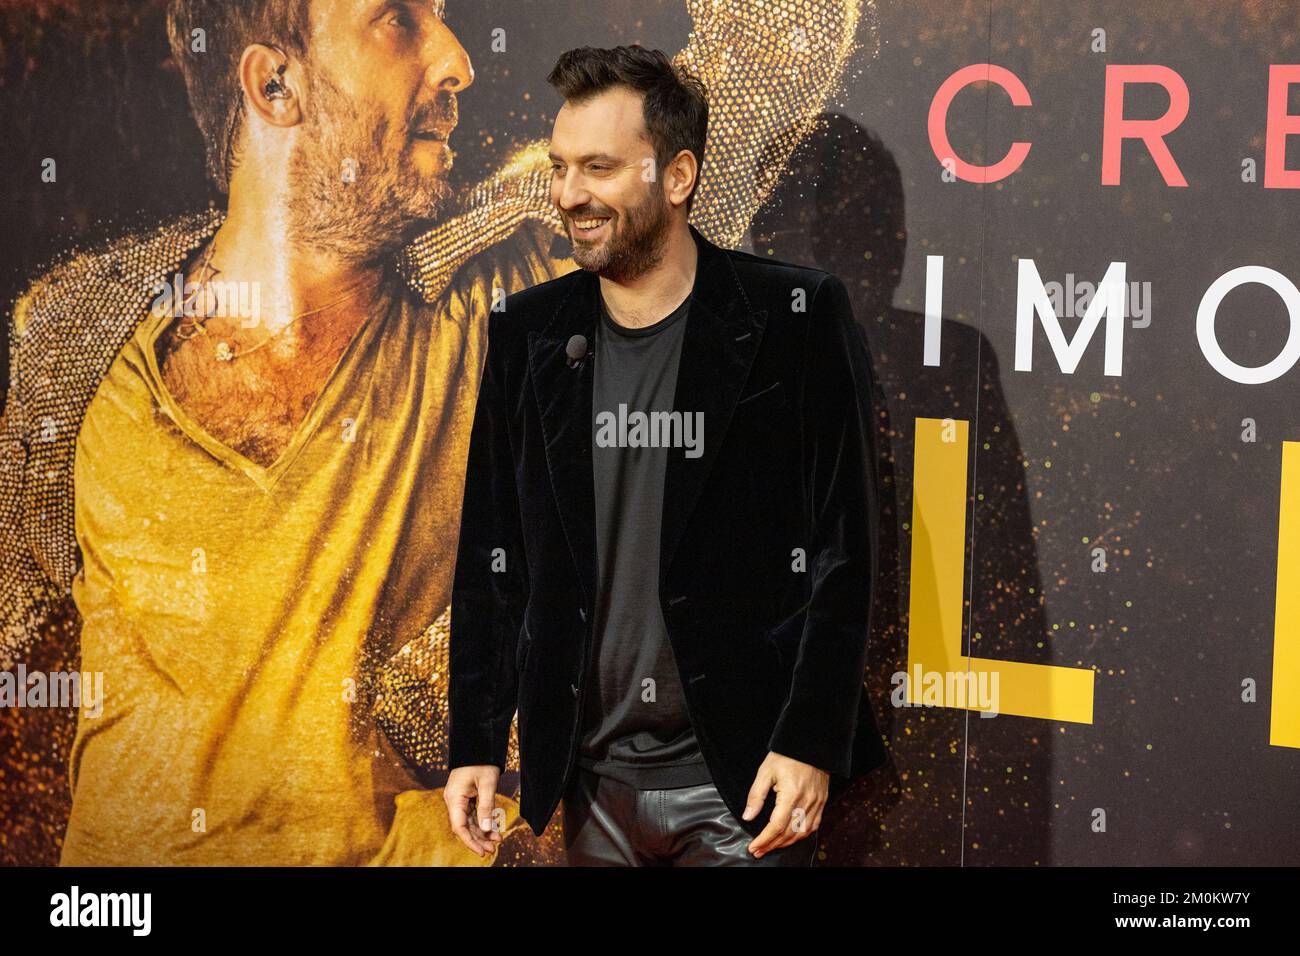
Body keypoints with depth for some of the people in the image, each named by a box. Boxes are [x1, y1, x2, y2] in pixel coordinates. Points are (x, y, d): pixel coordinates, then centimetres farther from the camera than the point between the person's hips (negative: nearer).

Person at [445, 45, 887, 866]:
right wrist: (476, 744, 6)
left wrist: (810, 742, -13)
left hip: (740, 778, -4)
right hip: (591, 777, 4)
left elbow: (843, 551, -8)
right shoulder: (528, 336, 5)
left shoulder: (795, 319, -8)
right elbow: (492, 560, 9)